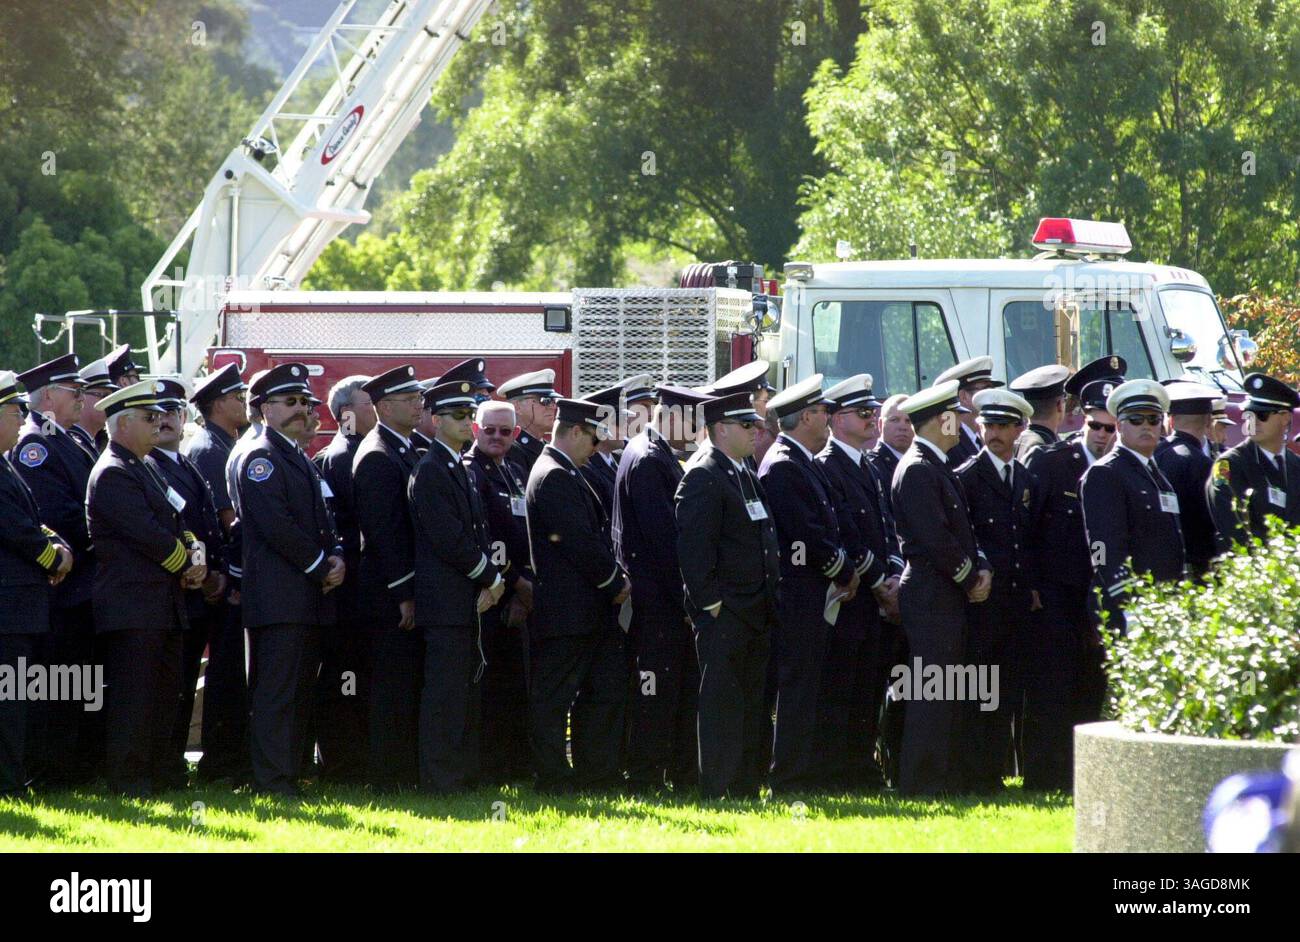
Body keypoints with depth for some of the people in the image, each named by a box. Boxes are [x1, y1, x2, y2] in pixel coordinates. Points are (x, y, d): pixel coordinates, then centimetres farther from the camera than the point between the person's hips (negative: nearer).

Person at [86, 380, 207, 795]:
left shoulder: (145, 469, 19)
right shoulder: (112, 474, -13)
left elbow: (175, 523, 20)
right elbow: (147, 534, -20)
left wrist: (195, 554, -1)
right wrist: (187, 565, -8)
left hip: (164, 606, 10)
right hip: (132, 605, -10)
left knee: (165, 696, 13)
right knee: (132, 698, -8)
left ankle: (161, 776, 18)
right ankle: (129, 782, -7)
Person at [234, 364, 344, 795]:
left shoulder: (301, 460, 21)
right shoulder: (259, 457, -8)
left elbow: (321, 519, 22)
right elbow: (276, 525, -17)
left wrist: (336, 557, 1)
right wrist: (321, 567, -13)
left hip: (310, 597, 9)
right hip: (279, 596, -9)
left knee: (299, 695, 10)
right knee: (276, 694, -10)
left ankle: (289, 775, 13)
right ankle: (273, 784, -11)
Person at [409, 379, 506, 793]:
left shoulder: (460, 470, 17)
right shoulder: (430, 472, -12)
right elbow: (449, 540, -18)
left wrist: (491, 577, 0)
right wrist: (491, 578, -11)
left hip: (471, 599, 10)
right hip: (446, 602, -10)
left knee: (467, 691, 12)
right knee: (446, 691, -8)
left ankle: (465, 773, 17)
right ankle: (440, 778, -7)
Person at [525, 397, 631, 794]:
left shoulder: (564, 475, 18)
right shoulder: (554, 477, -15)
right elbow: (580, 542, -20)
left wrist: (614, 580, 6)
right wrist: (614, 583, -10)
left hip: (589, 610, 11)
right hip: (566, 609, -11)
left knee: (607, 687, 11)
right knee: (553, 697, -4)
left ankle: (597, 771, 15)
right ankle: (554, 777, -1)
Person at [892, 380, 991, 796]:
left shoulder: (937, 467, 17)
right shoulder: (917, 470, -15)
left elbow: (959, 528, 20)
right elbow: (934, 539, -20)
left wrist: (981, 568, 3)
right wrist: (970, 579, -11)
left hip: (948, 597, 10)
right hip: (931, 596, -10)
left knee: (947, 695, 12)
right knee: (931, 693, -9)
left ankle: (947, 780, 16)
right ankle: (921, 784, -8)